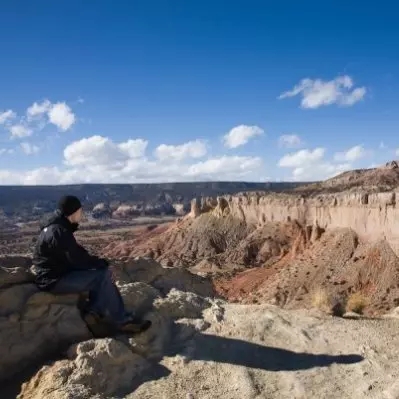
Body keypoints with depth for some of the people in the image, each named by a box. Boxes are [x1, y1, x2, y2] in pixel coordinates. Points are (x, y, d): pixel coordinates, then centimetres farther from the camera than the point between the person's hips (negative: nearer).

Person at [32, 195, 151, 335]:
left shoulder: (58, 227, 9)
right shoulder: (58, 232, -23)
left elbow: (76, 253, 13)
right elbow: (78, 260, -23)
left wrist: (98, 262, -1)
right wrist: (101, 263, -8)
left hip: (60, 273, 10)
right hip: (54, 280, -10)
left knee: (102, 272, 3)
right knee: (102, 277, -16)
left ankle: (95, 311, -2)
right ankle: (121, 321, -8)